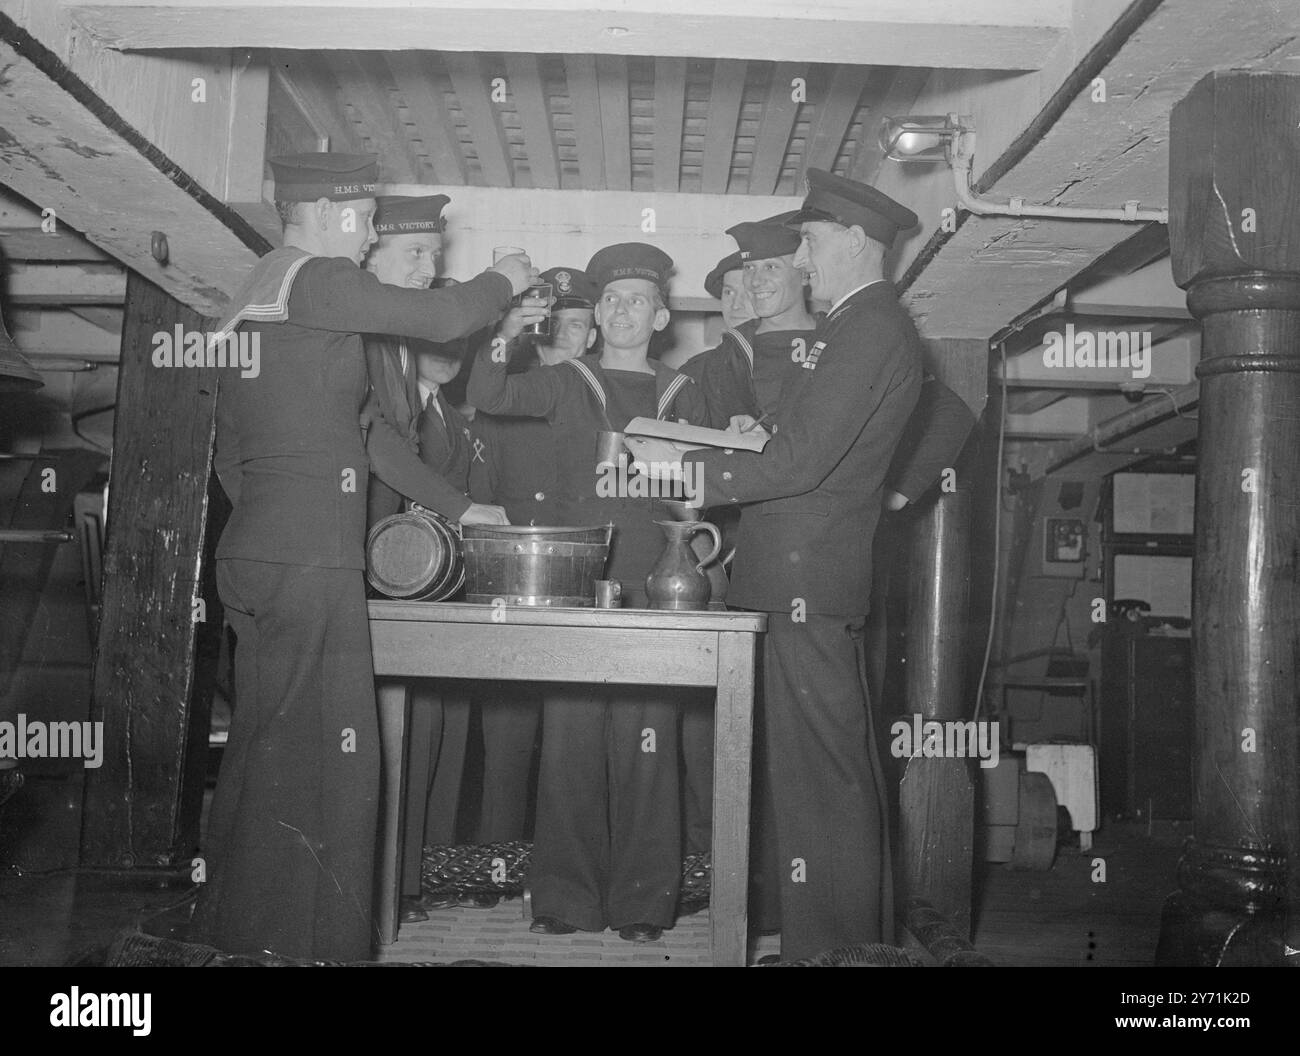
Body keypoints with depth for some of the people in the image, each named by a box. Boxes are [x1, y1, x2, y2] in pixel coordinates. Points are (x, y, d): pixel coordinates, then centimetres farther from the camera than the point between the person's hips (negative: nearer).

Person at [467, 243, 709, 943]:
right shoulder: (567, 383, 13)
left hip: (650, 588, 0)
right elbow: (488, 397, 0)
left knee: (645, 743, -2)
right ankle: (566, 897, 9)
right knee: (570, 740, -1)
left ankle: (641, 902, 8)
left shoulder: (681, 397, 16)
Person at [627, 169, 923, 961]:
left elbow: (800, 462, -19)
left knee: (819, 773, -4)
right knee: (847, 769, 16)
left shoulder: (867, 327, -13)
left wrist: (686, 469, -14)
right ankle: (867, 934, 29)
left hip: (808, 579, -10)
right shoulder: (871, 323, 18)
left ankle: (826, 944, 6)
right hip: (823, 575, 10)